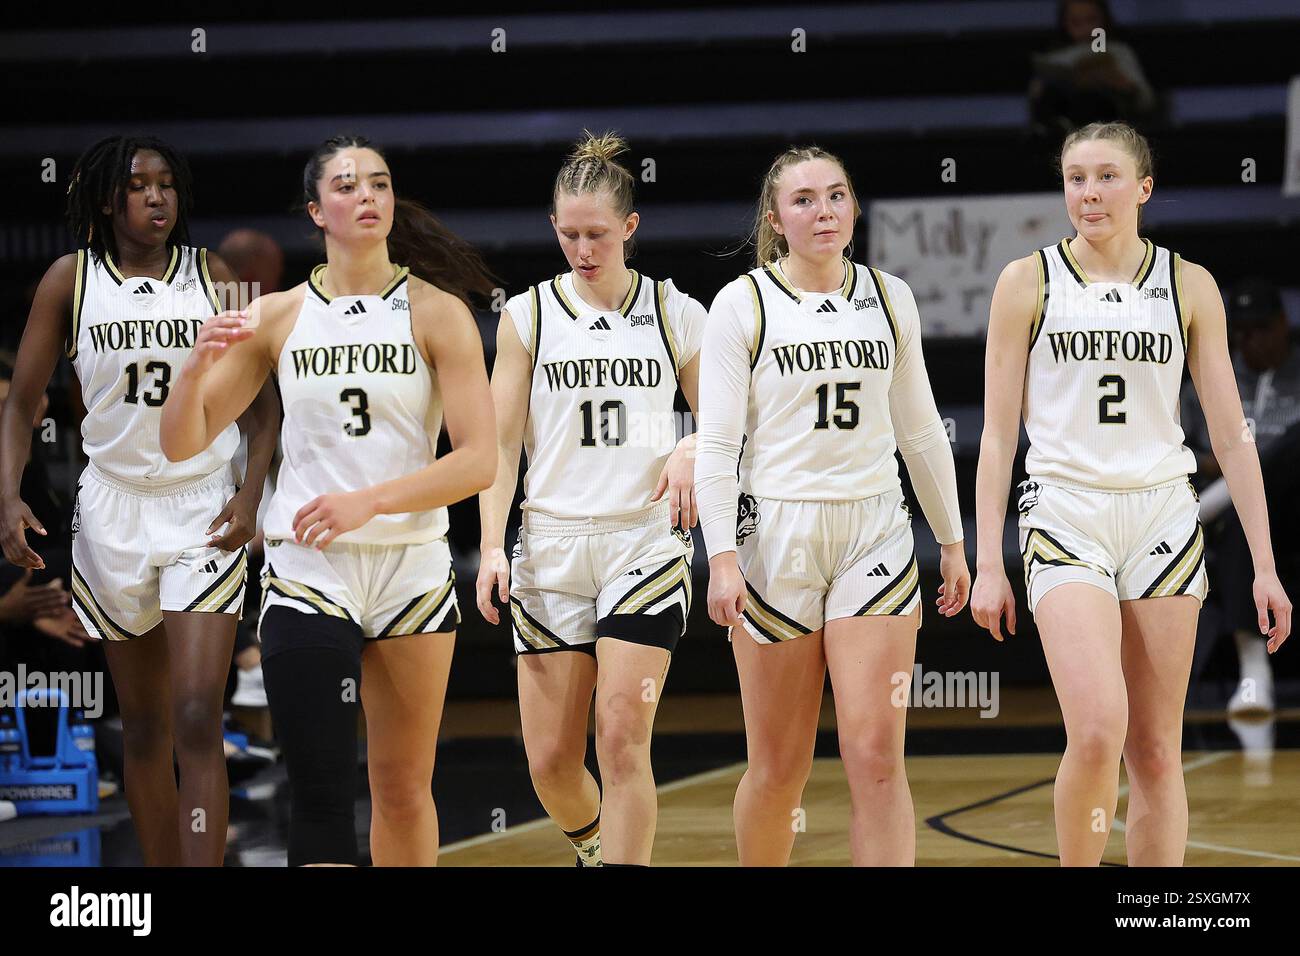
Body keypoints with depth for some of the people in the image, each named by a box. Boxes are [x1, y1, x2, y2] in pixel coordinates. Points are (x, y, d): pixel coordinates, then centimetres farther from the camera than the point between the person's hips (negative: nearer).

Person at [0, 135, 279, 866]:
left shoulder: (212, 277, 2)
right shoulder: (71, 280, 2)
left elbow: (260, 396, 7)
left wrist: (253, 489, -7)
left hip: (204, 508, -2)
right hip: (114, 507, 2)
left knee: (199, 721, -14)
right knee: (144, 726, 10)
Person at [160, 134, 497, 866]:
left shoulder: (436, 311, -1)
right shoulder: (278, 316, 4)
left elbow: (480, 461, -9)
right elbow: (182, 443, 6)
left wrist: (368, 502, -21)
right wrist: (200, 362, -14)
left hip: (411, 568, 0)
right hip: (307, 569, 0)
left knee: (403, 788, 10)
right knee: (321, 795, -11)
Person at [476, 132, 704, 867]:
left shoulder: (676, 315, 5)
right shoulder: (528, 316, 6)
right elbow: (499, 442, 5)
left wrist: (690, 451, -9)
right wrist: (492, 546, -6)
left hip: (646, 542, -1)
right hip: (551, 548, 1)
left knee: (623, 741, -15)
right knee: (550, 759, 2)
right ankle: (595, 847, 32)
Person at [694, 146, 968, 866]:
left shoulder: (889, 299, 9)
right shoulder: (742, 304, -1)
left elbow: (920, 429, 18)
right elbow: (716, 443, -5)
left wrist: (952, 541, 19)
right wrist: (722, 557, -16)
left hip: (874, 535, 2)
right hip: (776, 535, -2)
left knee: (876, 757, -10)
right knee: (779, 767, 3)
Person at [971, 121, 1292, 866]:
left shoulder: (1189, 286, 6)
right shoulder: (1029, 283, 2)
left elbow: (1232, 433, 7)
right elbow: (999, 435, 3)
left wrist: (1265, 564, 2)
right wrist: (988, 564, -2)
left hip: (1164, 522, 2)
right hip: (1066, 518, -2)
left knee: (1157, 751, 2)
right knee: (1098, 732, -20)